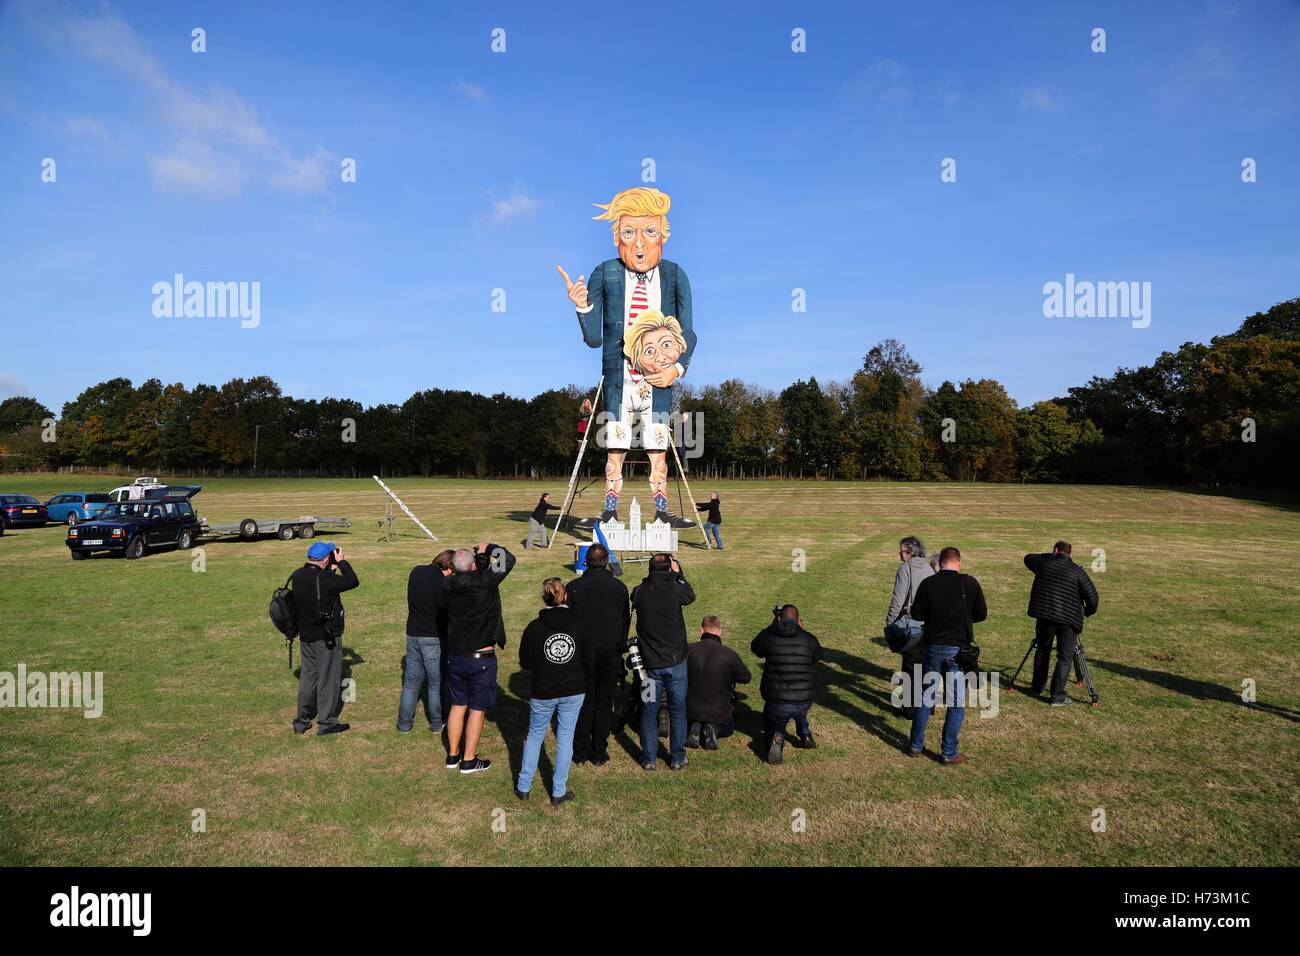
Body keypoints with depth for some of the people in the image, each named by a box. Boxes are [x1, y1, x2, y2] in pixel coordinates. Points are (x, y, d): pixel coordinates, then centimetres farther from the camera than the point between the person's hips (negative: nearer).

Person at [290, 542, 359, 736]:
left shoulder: (297, 576, -1)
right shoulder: (324, 580, -24)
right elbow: (353, 581, -15)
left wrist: (329, 571, 11)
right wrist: (342, 562, -6)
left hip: (306, 636, 7)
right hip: (327, 638, -7)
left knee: (307, 676, 18)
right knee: (328, 678, 6)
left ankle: (301, 721, 27)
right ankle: (326, 723, 14)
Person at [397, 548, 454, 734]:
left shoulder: (416, 572, -1)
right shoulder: (442, 583, -22)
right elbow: (448, 612, -17)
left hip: (413, 635, 6)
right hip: (433, 639, -6)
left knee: (411, 682, 16)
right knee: (436, 684, 10)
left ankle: (404, 723, 23)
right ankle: (437, 724, 20)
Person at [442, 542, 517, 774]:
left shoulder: (449, 585, -4)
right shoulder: (484, 581, -19)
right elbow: (508, 559, -14)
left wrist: (479, 555, 5)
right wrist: (489, 548, 1)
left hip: (454, 656, 5)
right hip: (481, 659, -5)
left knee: (458, 705, 18)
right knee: (477, 709, 8)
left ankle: (453, 756, 28)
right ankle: (469, 761, 16)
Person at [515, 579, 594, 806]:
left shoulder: (534, 627, -13)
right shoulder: (579, 625, -8)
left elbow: (525, 662, -5)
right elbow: (590, 660, -1)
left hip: (542, 693, 0)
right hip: (573, 693, 0)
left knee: (535, 736, 17)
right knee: (565, 738, 10)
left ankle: (523, 787, 24)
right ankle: (558, 792, 16)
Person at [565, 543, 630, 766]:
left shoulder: (573, 587, -8)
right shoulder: (620, 588, -4)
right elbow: (626, 621, 4)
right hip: (611, 654, 0)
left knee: (583, 702, 11)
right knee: (605, 702, 10)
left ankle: (581, 752, 19)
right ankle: (599, 753, 15)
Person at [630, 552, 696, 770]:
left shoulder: (638, 592, -8)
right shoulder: (675, 590, -15)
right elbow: (691, 595, 8)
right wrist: (678, 572, 15)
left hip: (650, 664, 1)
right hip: (675, 662, -1)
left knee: (649, 711, 14)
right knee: (677, 710, 13)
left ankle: (649, 758, 21)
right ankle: (677, 758, 21)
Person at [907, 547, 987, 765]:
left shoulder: (927, 584, -4)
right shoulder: (970, 583, -7)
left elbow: (917, 613, 3)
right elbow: (981, 614, 2)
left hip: (933, 647, 2)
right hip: (959, 649, -2)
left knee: (924, 698, 14)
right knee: (956, 704, 7)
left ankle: (916, 745, 21)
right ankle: (949, 753, 10)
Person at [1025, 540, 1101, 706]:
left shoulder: (1044, 563, 4)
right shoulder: (1078, 571, 0)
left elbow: (1028, 558, 26)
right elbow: (1093, 597, -3)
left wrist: (1050, 556, 31)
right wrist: (1088, 612, 16)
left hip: (1044, 615, 2)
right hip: (1069, 619, -2)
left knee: (1042, 651, 19)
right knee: (1065, 657, 4)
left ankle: (1037, 688, 27)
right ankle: (1058, 696, 0)